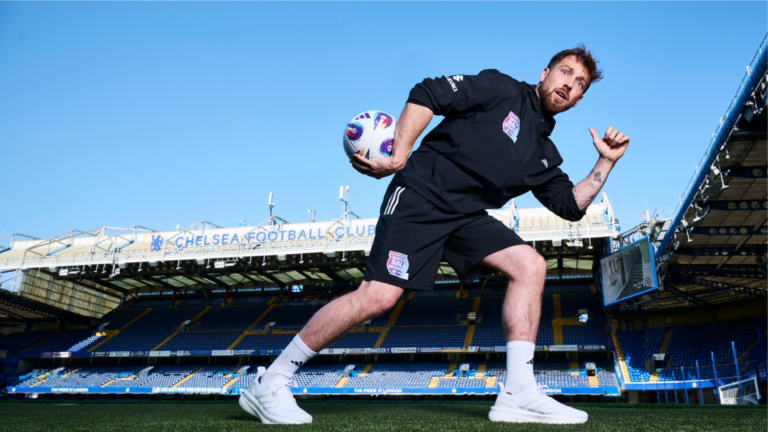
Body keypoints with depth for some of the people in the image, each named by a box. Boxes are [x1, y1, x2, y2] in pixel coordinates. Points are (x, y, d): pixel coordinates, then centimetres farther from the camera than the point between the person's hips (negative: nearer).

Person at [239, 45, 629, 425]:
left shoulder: (543, 155, 21)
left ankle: (518, 394, -8)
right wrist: (399, 156, -19)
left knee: (530, 265, -9)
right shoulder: (502, 90, 1)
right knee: (378, 296, -19)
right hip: (420, 196, -7)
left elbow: (572, 206, 19)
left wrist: (606, 162, 12)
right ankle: (268, 384, -6)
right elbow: (428, 94, -8)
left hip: (466, 217, 8)